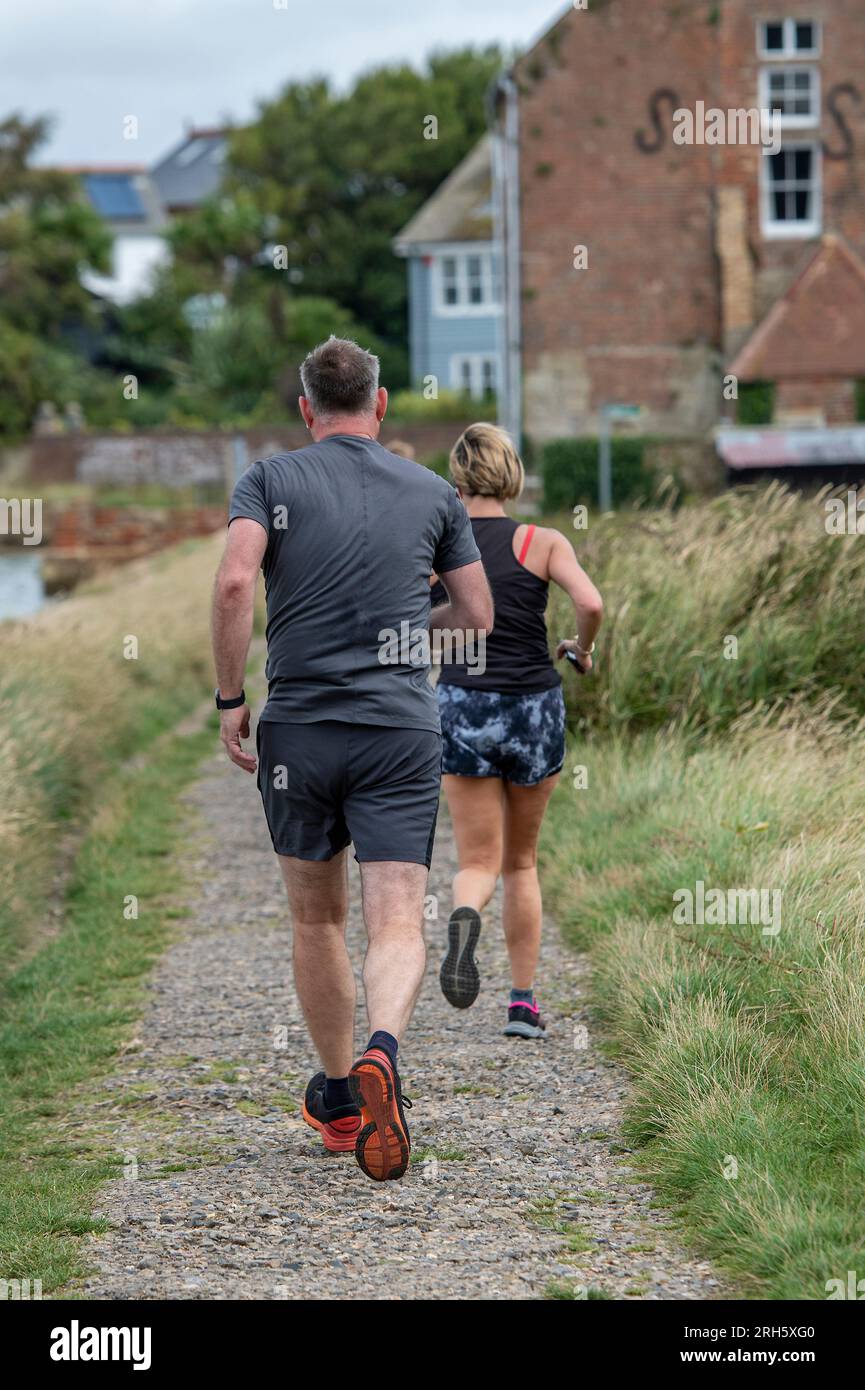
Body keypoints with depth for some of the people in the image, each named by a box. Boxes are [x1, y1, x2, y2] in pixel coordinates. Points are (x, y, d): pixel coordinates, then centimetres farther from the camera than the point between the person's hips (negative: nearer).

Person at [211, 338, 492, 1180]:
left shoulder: (271, 479, 1)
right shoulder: (432, 493, 8)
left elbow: (235, 581, -15)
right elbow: (477, 614, 14)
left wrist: (229, 698, -6)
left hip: (298, 730, 0)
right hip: (401, 731, 0)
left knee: (316, 919, 17)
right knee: (397, 923, -6)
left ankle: (338, 1098, 27)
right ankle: (381, 1050, -35)